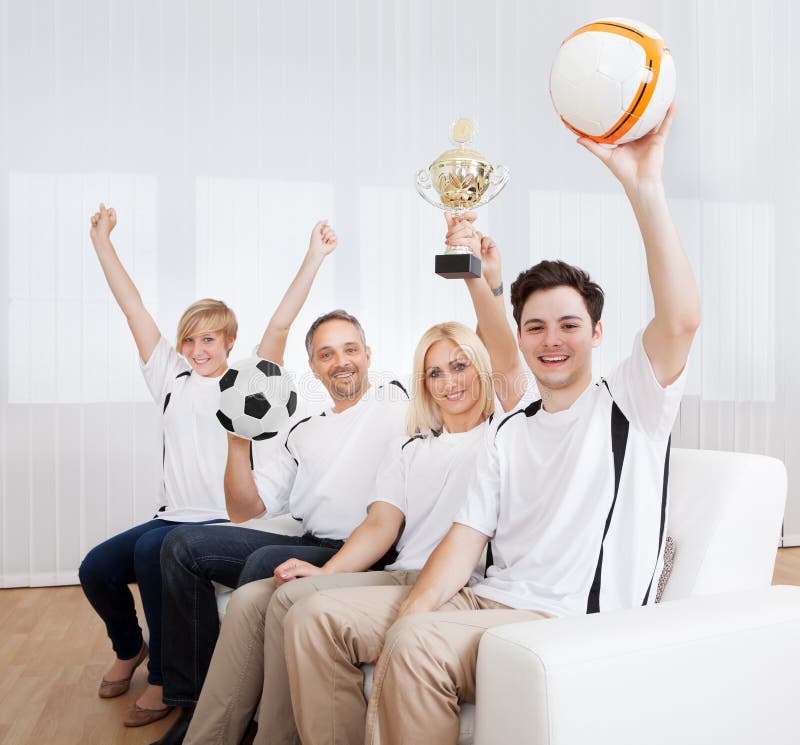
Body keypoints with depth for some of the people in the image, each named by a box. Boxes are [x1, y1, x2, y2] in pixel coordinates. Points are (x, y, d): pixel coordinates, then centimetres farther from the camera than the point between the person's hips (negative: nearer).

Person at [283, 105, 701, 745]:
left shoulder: (628, 403, 0)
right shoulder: (509, 435, 18)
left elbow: (681, 319, -20)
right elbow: (468, 537, 9)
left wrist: (645, 185, -29)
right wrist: (409, 610, -9)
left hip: (577, 623, -6)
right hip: (490, 600, 7)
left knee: (416, 645, -34)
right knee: (316, 615, -5)